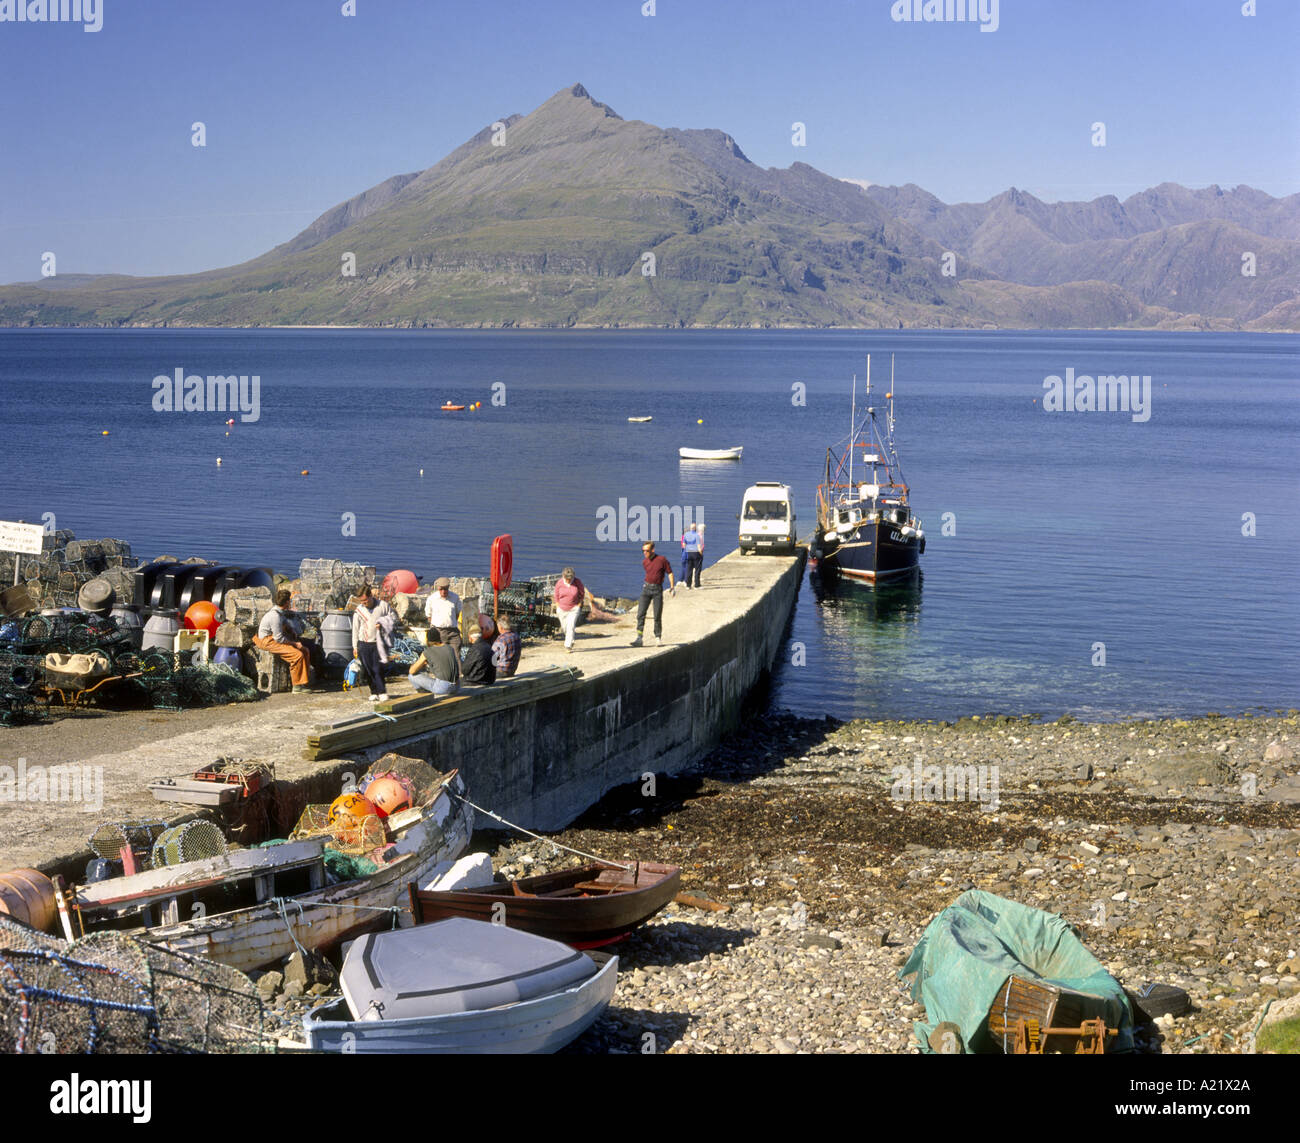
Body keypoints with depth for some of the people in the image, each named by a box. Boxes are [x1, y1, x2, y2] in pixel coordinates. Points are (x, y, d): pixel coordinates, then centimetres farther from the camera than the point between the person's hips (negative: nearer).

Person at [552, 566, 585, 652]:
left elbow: (582, 594, 0)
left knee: (571, 626, -16)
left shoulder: (577, 582, -14)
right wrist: (558, 607, 0)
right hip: (562, 609, 2)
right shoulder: (559, 583, -10)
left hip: (574, 609, -2)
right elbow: (556, 595, 4)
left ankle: (568, 646, -14)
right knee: (565, 627, 11)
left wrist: (579, 606, -5)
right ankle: (571, 640, 39)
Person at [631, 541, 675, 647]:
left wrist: (672, 587, -4)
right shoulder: (644, 562, 8)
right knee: (640, 614, -7)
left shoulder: (661, 560, -6)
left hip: (657, 590, -4)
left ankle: (658, 637, 14)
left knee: (657, 615, 1)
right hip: (646, 588, 4)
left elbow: (670, 573, 0)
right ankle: (639, 638, -8)